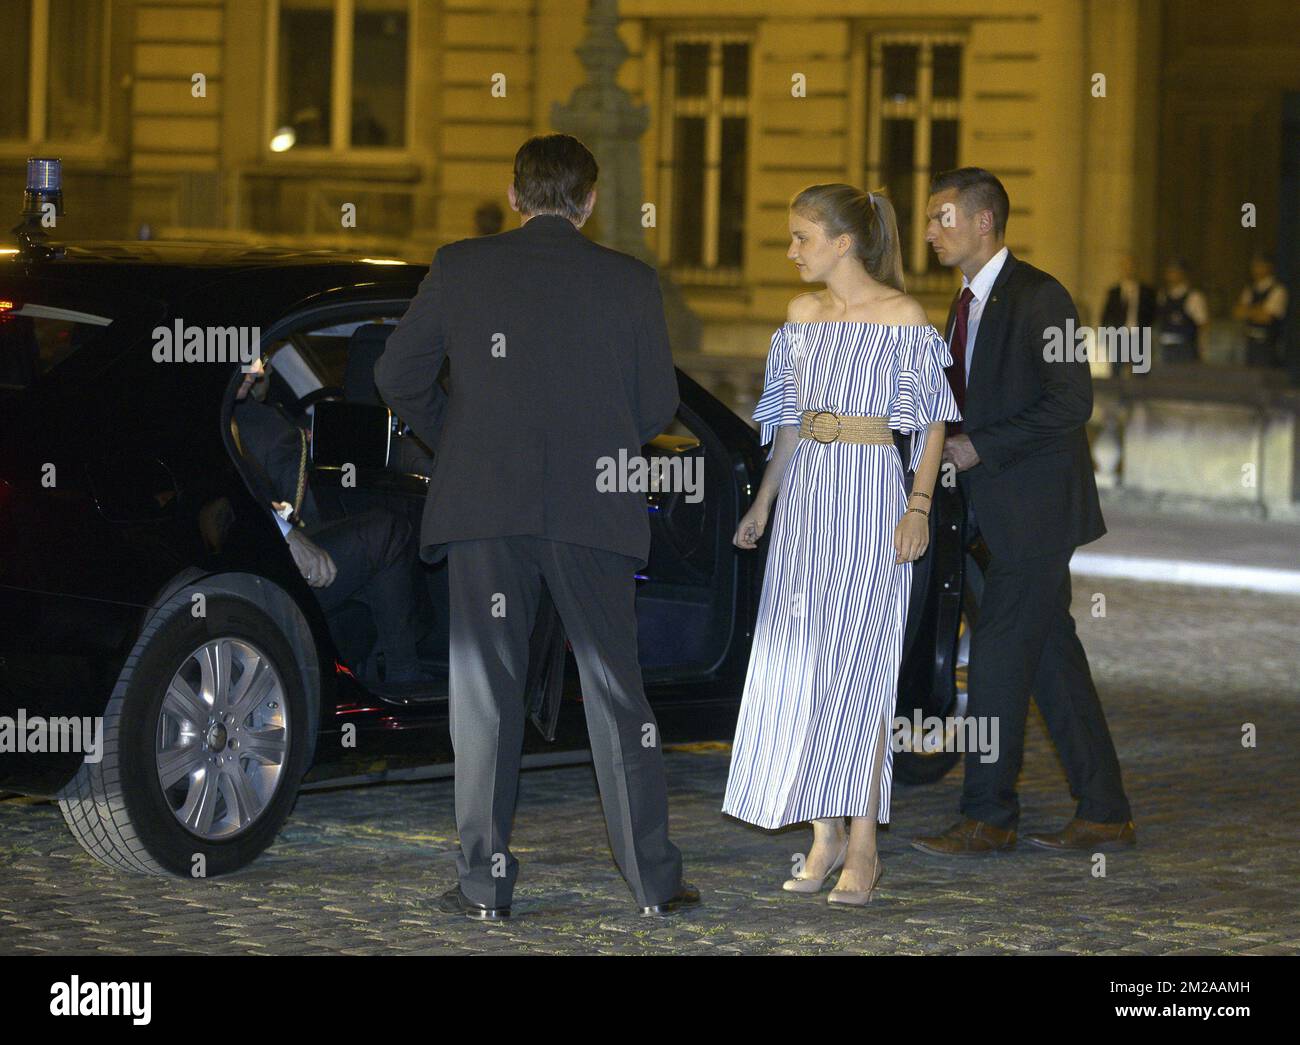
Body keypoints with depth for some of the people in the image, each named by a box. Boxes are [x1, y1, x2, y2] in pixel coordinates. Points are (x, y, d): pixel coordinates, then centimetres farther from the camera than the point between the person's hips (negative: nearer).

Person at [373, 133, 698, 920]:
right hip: (593, 514, 1)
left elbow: (397, 375, 6)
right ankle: (655, 879, 11)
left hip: (485, 507, -1)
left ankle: (486, 884, 4)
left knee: (485, 694, 5)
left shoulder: (461, 267, 3)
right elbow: (659, 406, 7)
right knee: (617, 692, 9)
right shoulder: (632, 282, 3)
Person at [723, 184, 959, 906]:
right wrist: (765, 501, 15)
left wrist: (919, 508, -14)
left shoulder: (902, 317, -7)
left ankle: (864, 848, -1)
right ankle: (825, 837, 10)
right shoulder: (804, 314, 11)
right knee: (798, 664, 3)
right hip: (805, 493, 6)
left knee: (857, 663, -6)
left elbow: (933, 421, -6)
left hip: (872, 493, -6)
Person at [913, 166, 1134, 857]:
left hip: (1037, 510, -9)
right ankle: (1104, 814, 14)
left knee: (999, 651, -7)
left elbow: (1070, 404, -19)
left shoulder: (1038, 298, -14)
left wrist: (980, 449, -18)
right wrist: (949, 446, 5)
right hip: (997, 509, 9)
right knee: (1052, 656, 9)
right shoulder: (967, 304, 15)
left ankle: (987, 817, 1)